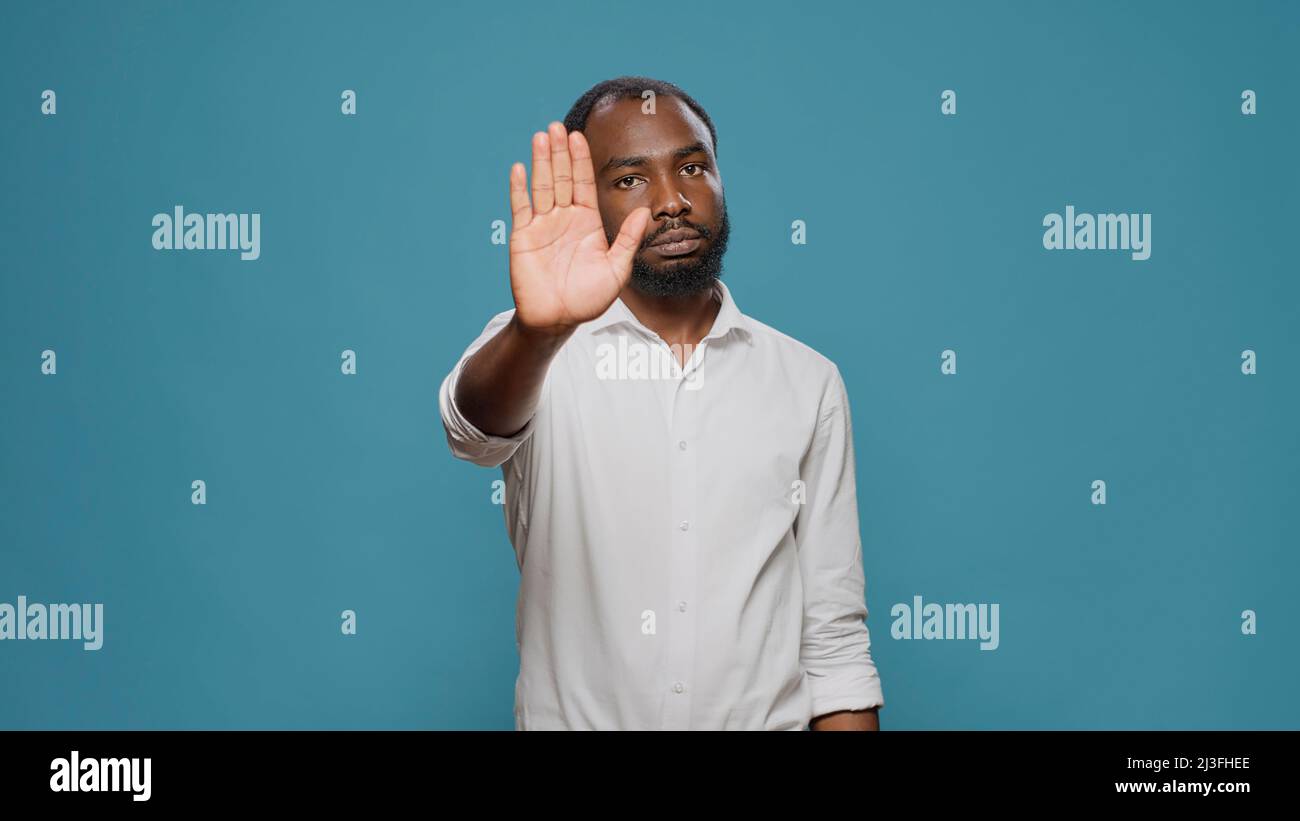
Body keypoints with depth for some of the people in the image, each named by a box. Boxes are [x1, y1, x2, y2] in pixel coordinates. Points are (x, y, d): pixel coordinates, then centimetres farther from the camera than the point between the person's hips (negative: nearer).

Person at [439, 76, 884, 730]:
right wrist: (538, 330, -47)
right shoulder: (531, 355, -6)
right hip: (572, 714, -1)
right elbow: (475, 428, -29)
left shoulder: (808, 382, -2)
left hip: (765, 714, 2)